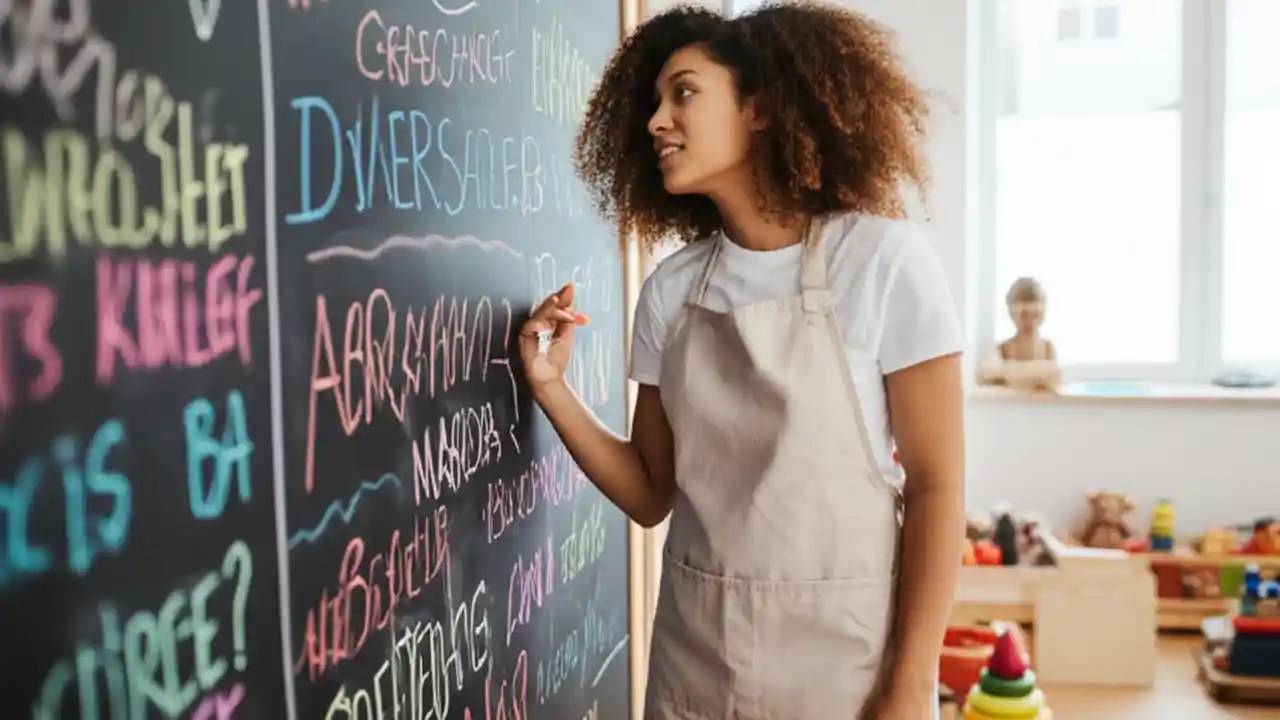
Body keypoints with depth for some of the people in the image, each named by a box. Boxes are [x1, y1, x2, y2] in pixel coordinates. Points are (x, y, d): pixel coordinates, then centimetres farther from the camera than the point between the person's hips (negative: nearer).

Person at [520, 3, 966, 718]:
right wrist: (552, 388, -9)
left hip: (846, 649, -4)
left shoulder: (882, 258, -11)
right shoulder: (671, 289, 2)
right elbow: (652, 494, 4)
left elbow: (935, 485, -10)